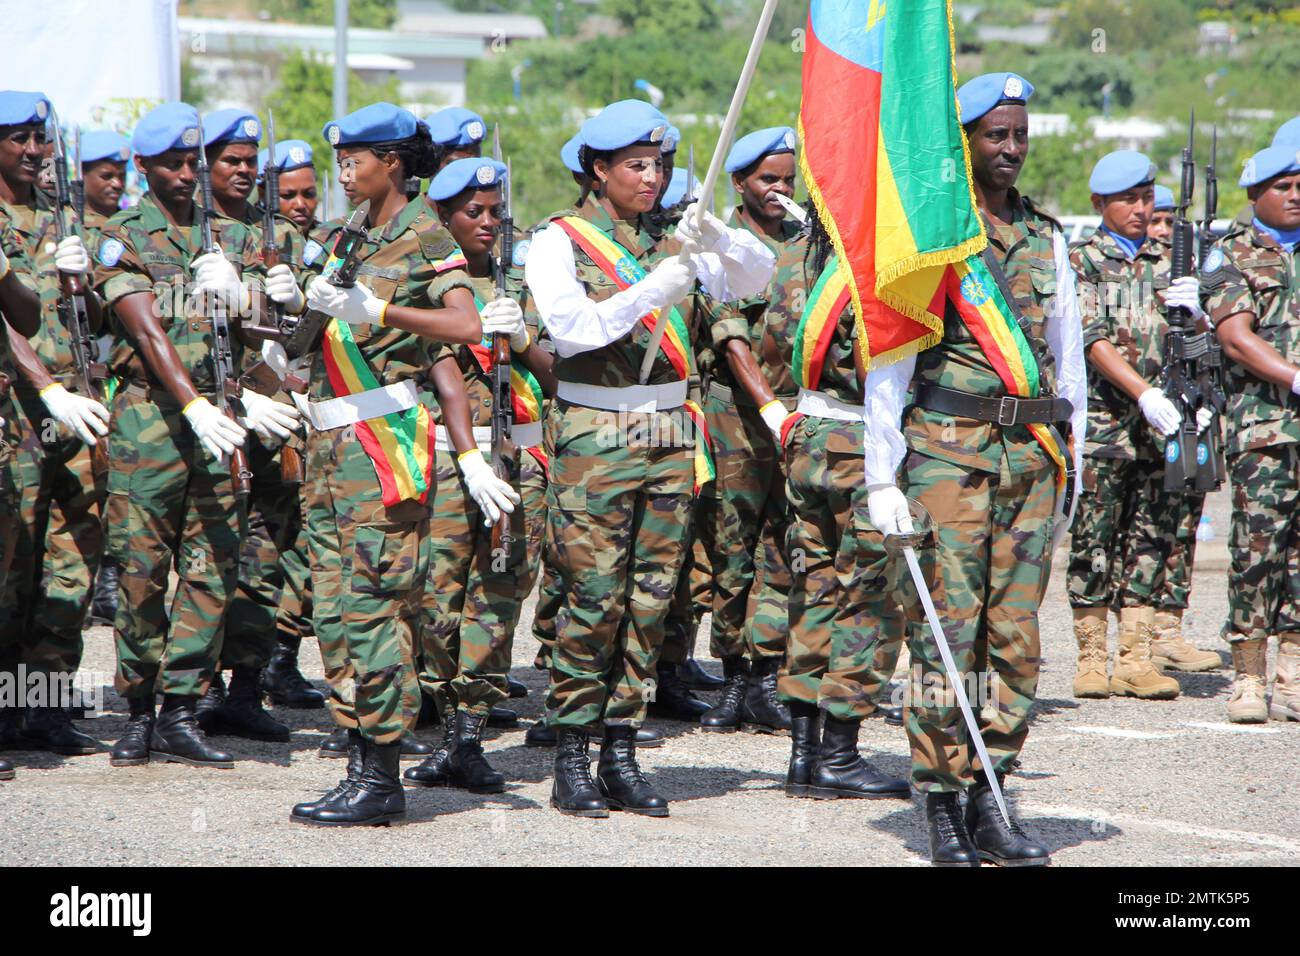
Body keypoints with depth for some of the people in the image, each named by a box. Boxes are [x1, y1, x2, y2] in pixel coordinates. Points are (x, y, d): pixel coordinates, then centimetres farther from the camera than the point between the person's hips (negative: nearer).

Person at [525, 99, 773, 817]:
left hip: (669, 435, 5)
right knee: (594, 598, -7)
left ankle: (621, 756, 10)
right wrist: (651, 292, -24)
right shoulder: (559, 241, -2)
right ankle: (571, 760, -1)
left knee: (650, 597, 4)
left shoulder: (670, 237, 11)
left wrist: (717, 239, -16)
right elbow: (571, 327, -16)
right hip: (595, 439, -5)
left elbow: (754, 280, 3)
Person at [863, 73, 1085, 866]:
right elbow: (888, 362, -3)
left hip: (1032, 454, 5)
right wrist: (882, 476, -9)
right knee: (947, 633, -6)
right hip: (947, 450, -5)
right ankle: (944, 808, 0)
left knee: (1017, 637, 3)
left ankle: (991, 802, 9)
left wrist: (1071, 465, 14)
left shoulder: (1046, 236, 14)